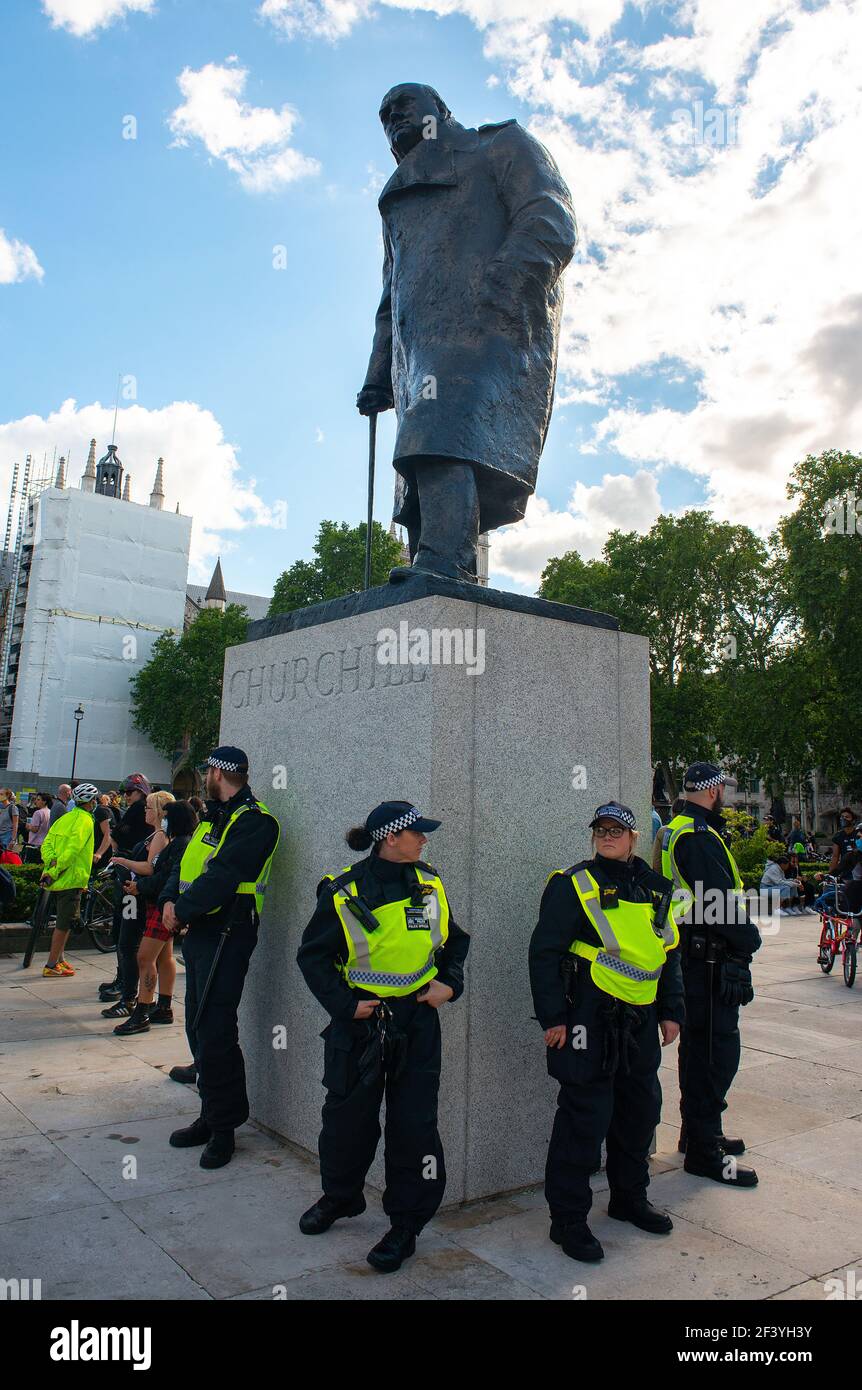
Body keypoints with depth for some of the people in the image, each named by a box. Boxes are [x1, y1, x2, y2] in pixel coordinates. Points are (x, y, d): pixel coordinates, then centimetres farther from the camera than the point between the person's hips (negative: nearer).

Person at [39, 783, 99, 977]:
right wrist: (55, 871, -19)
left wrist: (52, 862, -8)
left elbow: (46, 844, 7)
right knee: (64, 924, -2)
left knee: (63, 922, 20)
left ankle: (60, 960, 26)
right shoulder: (85, 820, -11)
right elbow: (72, 849, -22)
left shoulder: (64, 818, 15)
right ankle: (51, 966, 0)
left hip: (58, 879, 9)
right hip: (70, 879, -9)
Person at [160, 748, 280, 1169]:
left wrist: (182, 911, -13)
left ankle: (224, 1127, 9)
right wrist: (170, 901, -4)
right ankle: (212, 1116, 29)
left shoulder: (254, 821, -14)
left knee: (214, 1033, -6)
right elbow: (184, 864, 13)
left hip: (226, 936, -10)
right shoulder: (212, 819, 17)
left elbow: (222, 876, -22)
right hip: (199, 933, 10)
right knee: (198, 1028, 15)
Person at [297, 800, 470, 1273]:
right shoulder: (342, 893, -12)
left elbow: (455, 941, 14)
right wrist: (344, 1004, -12)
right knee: (348, 1114, 13)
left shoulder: (430, 885, 0)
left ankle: (405, 1223, 20)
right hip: (361, 1020, -2)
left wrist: (449, 983, 0)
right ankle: (340, 1196, 41)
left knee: (414, 1121, 2)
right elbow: (312, 956, -4)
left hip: (417, 1021, 2)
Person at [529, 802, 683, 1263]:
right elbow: (544, 953, -10)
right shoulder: (573, 885, -8)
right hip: (590, 1021, -7)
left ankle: (629, 1198, 38)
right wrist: (553, 1016, -13)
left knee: (641, 1110, 17)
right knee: (584, 1115, -3)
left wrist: (671, 1011, 16)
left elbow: (669, 954, 20)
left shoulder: (655, 888, 11)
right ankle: (568, 1219, 12)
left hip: (640, 1021, 7)